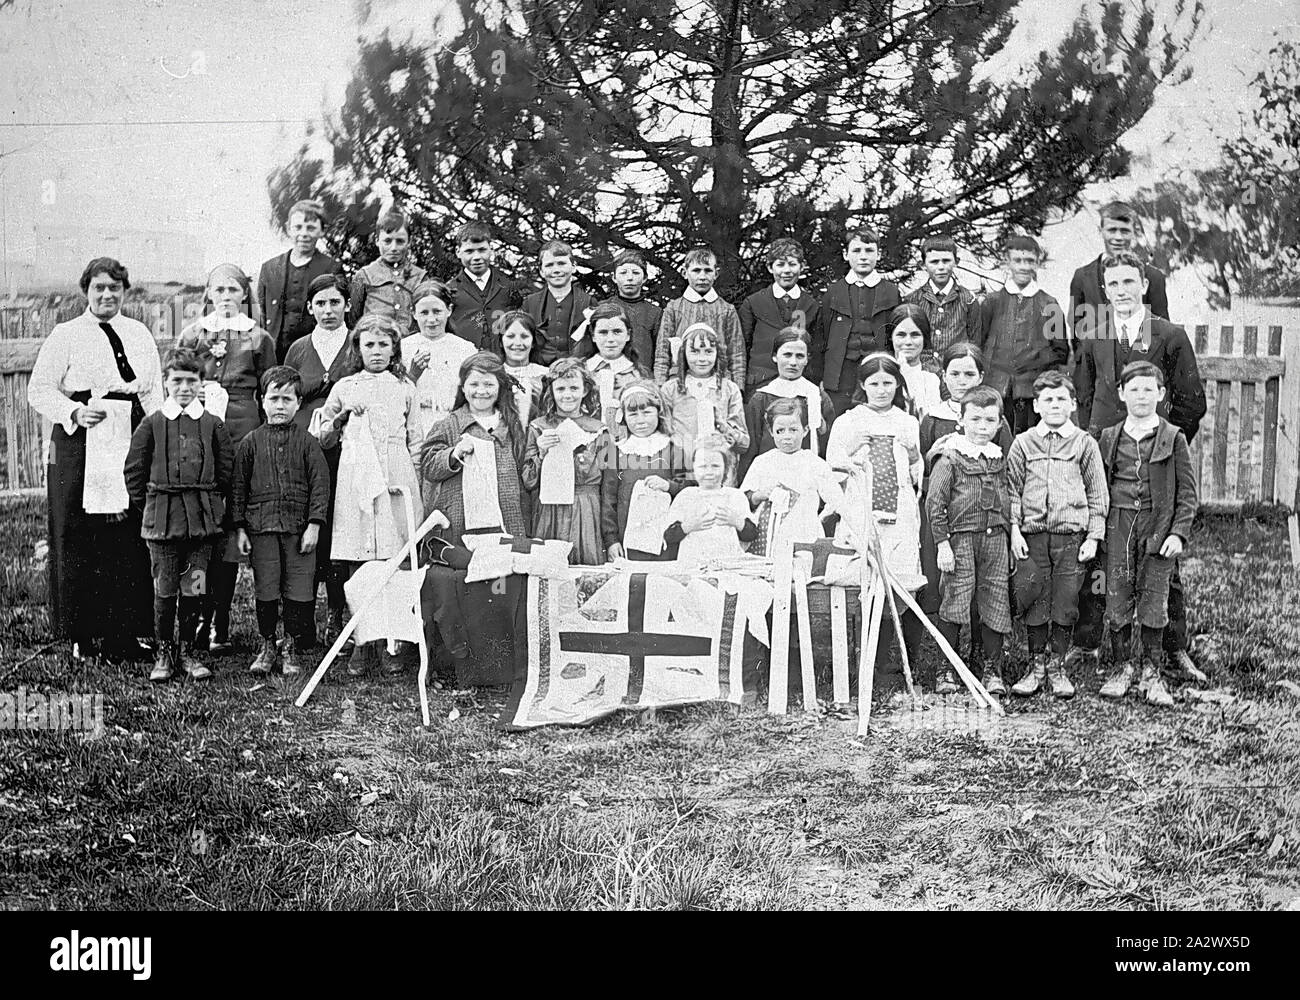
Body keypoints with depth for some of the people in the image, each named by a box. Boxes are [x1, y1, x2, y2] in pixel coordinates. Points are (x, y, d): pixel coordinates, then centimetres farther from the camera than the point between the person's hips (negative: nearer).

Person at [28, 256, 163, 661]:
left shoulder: (139, 334, 15)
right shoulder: (65, 335, 2)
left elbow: (154, 391, 16)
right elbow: (39, 390, 0)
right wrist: (75, 412, -16)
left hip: (132, 443, 4)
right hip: (79, 445, -4)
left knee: (130, 540, 3)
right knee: (79, 540, -2)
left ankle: (121, 634, 10)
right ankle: (79, 635, 7)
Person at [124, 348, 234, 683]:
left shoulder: (212, 425, 4)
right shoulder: (152, 423, 2)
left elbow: (227, 470, 9)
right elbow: (134, 470, 6)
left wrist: (213, 506, 7)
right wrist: (148, 505, 5)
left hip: (202, 518, 1)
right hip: (162, 518, -1)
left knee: (194, 589, 5)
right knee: (164, 589, 3)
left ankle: (186, 650, 18)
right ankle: (164, 653, 15)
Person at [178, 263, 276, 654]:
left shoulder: (259, 338, 12)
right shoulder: (191, 335, 15)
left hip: (241, 431, -1)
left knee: (230, 524, -4)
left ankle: (220, 622, 0)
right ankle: (202, 614, 2)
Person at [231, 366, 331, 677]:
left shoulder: (307, 443, 3)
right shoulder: (251, 442, 6)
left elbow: (320, 485, 1)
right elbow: (238, 486, 8)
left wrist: (314, 525, -6)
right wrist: (240, 528, 3)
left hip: (299, 527, -1)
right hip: (261, 526, 1)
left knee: (299, 591, 1)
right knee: (265, 591, 5)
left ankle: (294, 648, 13)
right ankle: (267, 646, 18)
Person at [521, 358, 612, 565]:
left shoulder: (599, 431, 5)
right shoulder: (538, 428, 4)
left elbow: (608, 489, 7)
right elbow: (527, 484, 3)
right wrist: (541, 454, -13)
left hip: (588, 517, 0)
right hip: (548, 516, 0)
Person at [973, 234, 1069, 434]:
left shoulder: (1049, 305, 10)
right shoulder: (992, 302, 11)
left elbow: (1061, 352, 13)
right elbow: (976, 345, 11)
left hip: (1034, 393, 0)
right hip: (994, 391, 0)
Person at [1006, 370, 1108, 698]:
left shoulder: (1085, 444, 6)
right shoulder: (1024, 443, 7)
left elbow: (1097, 495, 7)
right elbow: (1012, 489, 8)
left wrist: (1093, 537, 0)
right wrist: (1014, 530, -1)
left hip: (1071, 535, 0)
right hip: (1032, 533, 1)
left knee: (1066, 603, 3)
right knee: (1032, 600, 2)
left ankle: (1057, 666, 16)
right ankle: (1036, 664, 16)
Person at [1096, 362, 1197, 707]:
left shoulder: (1173, 439, 2)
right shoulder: (1109, 437, 9)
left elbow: (1187, 492, 2)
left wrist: (1179, 533, -8)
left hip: (1158, 527, -2)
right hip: (1118, 525, 2)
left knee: (1154, 604, 0)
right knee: (1117, 601, 3)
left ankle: (1151, 674, 11)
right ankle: (1122, 669, 16)